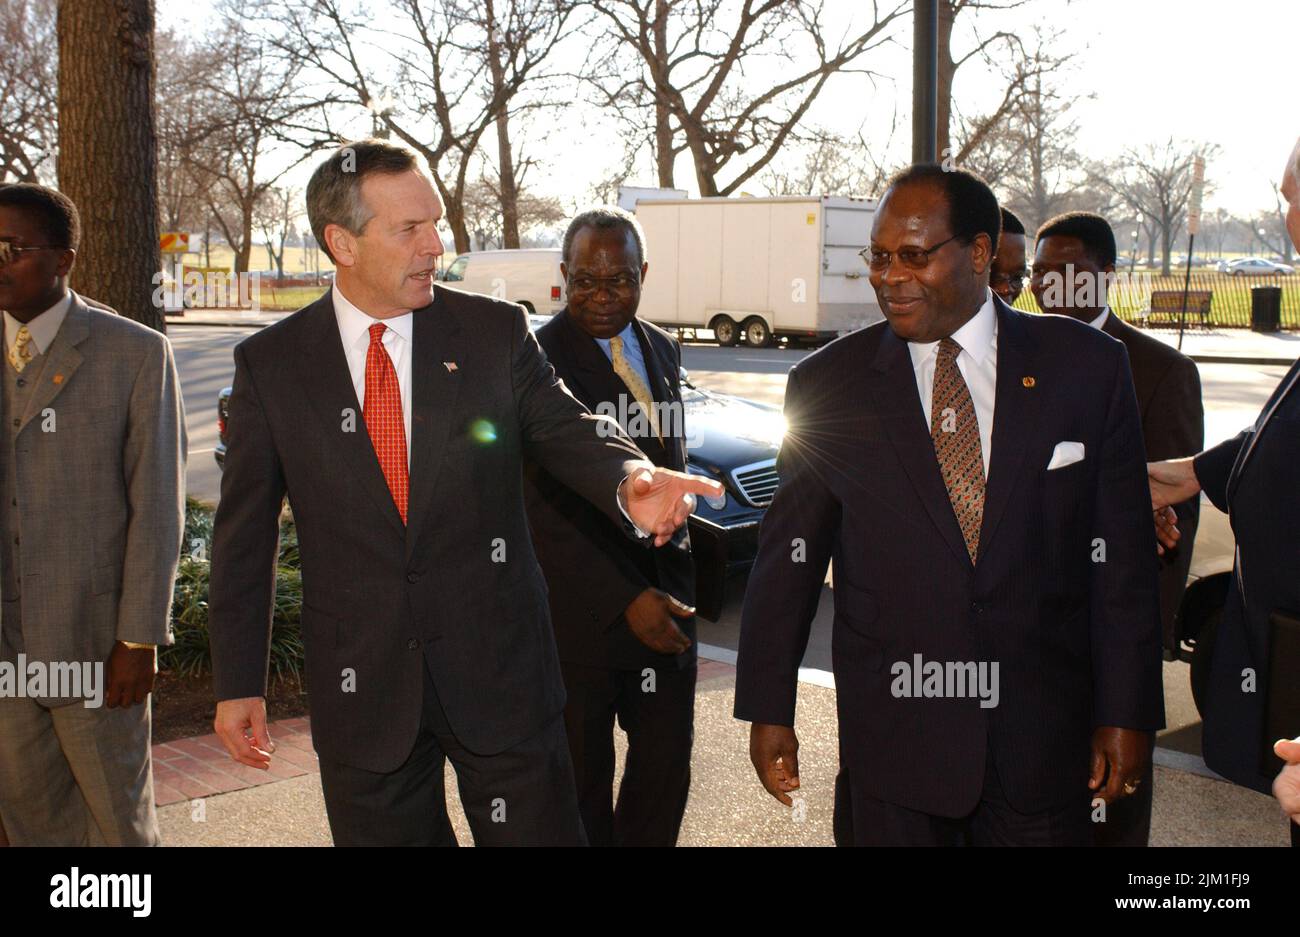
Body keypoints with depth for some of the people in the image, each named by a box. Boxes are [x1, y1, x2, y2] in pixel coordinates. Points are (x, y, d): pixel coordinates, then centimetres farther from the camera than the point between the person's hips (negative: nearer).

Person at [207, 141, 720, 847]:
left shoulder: (496, 331, 0)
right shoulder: (270, 364, 0)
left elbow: (564, 429, -4)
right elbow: (243, 536, 4)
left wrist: (629, 480, -29)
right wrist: (238, 682, 4)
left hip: (500, 678, 0)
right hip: (360, 690, 0)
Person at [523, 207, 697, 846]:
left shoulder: (663, 350, 10)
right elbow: (542, 509, -17)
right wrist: (625, 600, -23)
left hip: (664, 596, 6)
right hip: (580, 612, -6)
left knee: (666, 771, 12)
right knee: (582, 779, 10)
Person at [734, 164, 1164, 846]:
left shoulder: (1085, 368, 0)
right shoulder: (826, 384, -1)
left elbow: (1122, 557, 2)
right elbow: (787, 558, 2)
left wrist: (1126, 712, 1)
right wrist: (769, 709, 1)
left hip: (1044, 738, 1)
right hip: (891, 735, 0)